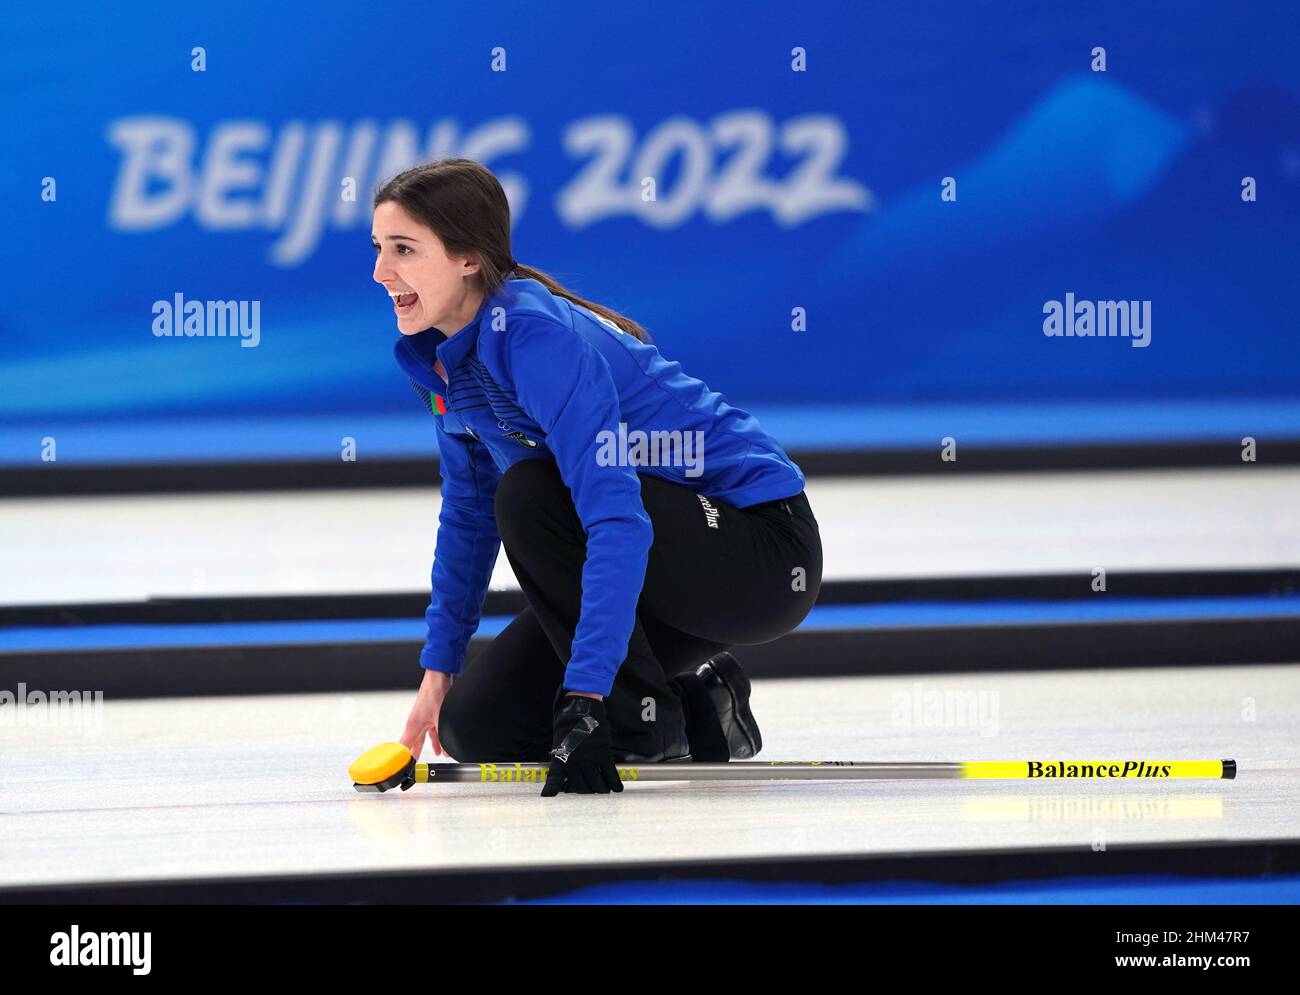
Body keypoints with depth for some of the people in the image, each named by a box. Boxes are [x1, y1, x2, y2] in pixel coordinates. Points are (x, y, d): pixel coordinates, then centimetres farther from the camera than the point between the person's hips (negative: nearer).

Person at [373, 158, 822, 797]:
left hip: (765, 552, -8)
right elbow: (468, 514, 13)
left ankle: (643, 719, -15)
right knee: (475, 728, -4)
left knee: (529, 494, -30)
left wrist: (585, 698, -43)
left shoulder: (535, 334, -28)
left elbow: (616, 522, -37)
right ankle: (695, 709, 14)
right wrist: (438, 670, 9)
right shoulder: (440, 357, 0)